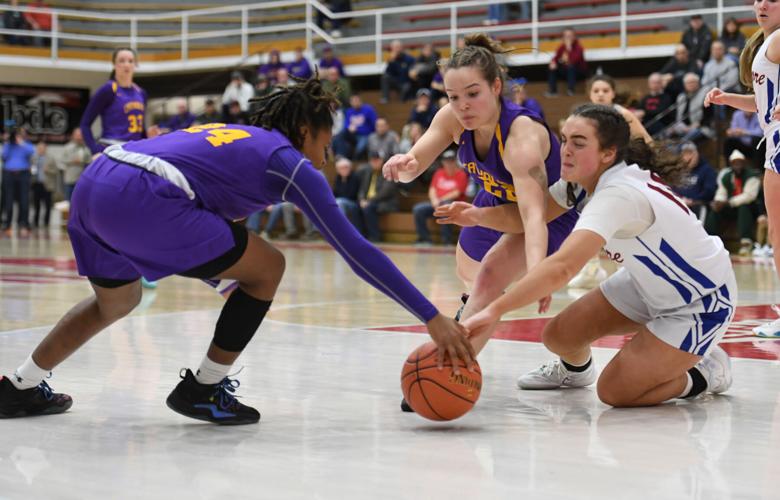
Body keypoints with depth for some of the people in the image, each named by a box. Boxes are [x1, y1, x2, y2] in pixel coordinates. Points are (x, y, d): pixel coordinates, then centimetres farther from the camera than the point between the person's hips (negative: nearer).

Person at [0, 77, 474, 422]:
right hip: (141, 197, -9)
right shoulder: (293, 163, 9)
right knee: (268, 267, 6)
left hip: (92, 182, 9)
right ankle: (204, 390, 13)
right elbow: (357, 252, 5)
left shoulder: (232, 135, 30)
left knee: (117, 301, 34)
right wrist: (433, 318, 5)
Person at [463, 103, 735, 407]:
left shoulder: (618, 195, -38)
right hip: (651, 284, 8)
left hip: (703, 303, -8)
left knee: (614, 392, -15)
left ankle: (705, 372, 11)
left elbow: (562, 266, -51)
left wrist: (495, 311, -57)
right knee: (558, 336, 0)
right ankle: (575, 370, 39)